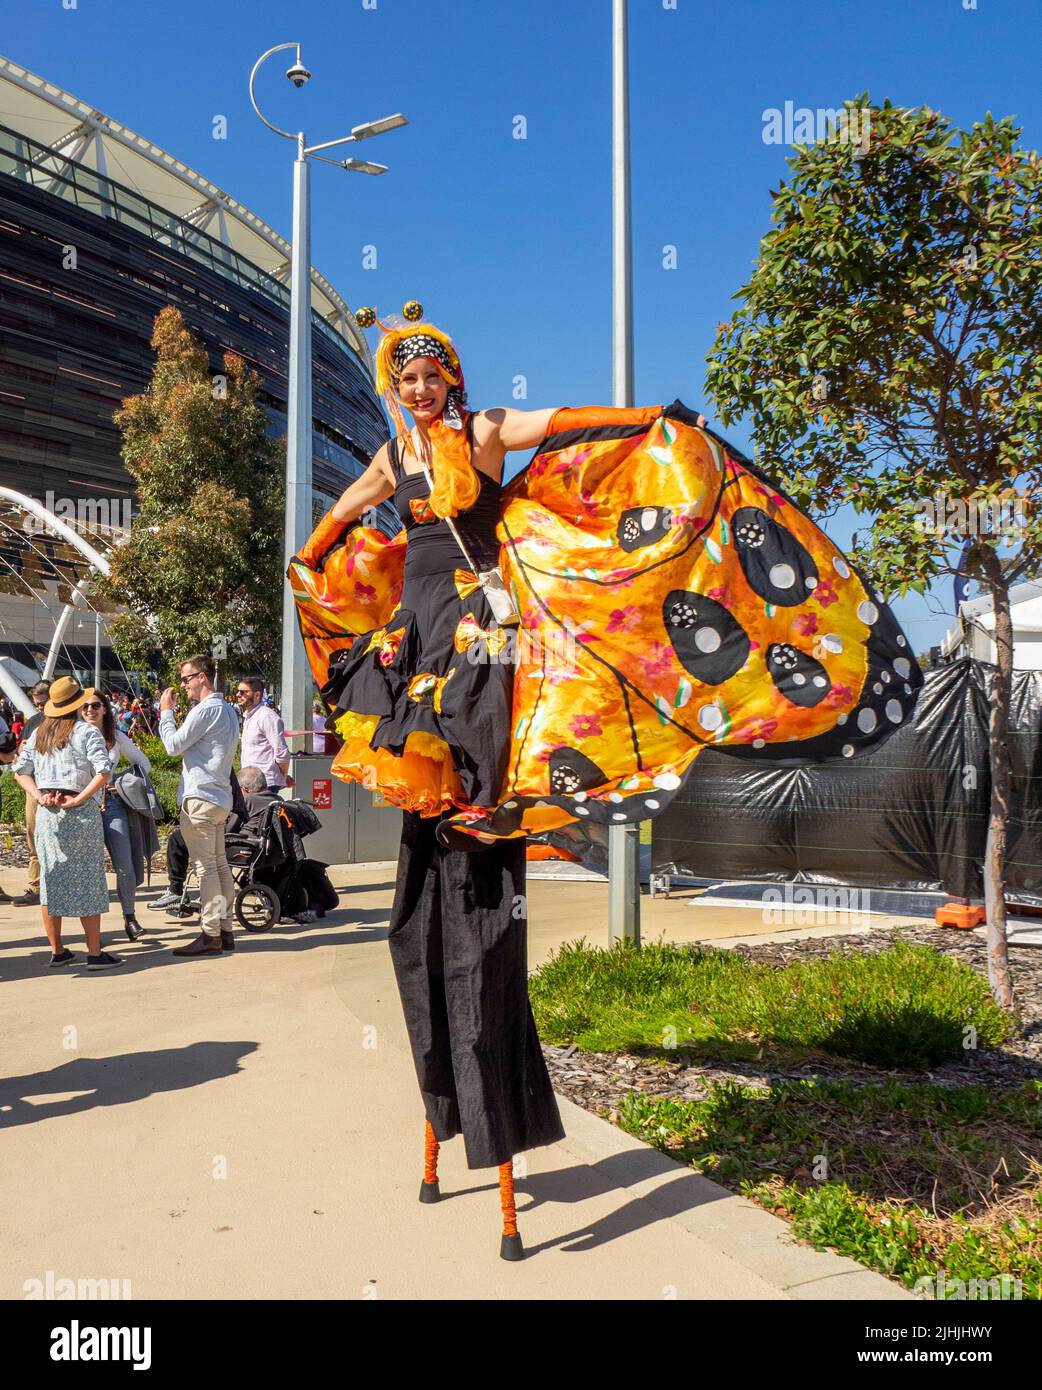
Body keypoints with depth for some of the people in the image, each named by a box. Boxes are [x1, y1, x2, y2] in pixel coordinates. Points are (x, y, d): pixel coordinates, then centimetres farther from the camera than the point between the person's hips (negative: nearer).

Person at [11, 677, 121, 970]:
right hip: (80, 813, -5)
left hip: (46, 813, 5)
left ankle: (57, 951, 18)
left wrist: (38, 796, 0)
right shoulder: (86, 731, -7)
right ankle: (95, 953, 4)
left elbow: (20, 769, 9)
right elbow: (103, 771, -19)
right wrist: (78, 800, -14)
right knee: (87, 880, 1)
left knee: (51, 879, 12)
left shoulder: (38, 733, 11)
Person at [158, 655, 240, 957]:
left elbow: (174, 746, -9)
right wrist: (171, 713, 17)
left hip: (200, 797, -10)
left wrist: (166, 712, 2)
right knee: (220, 864, 11)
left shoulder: (204, 711, -15)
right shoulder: (227, 710, 17)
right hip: (220, 797, 10)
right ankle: (224, 930, 16)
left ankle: (210, 935, -4)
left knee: (206, 867, -7)